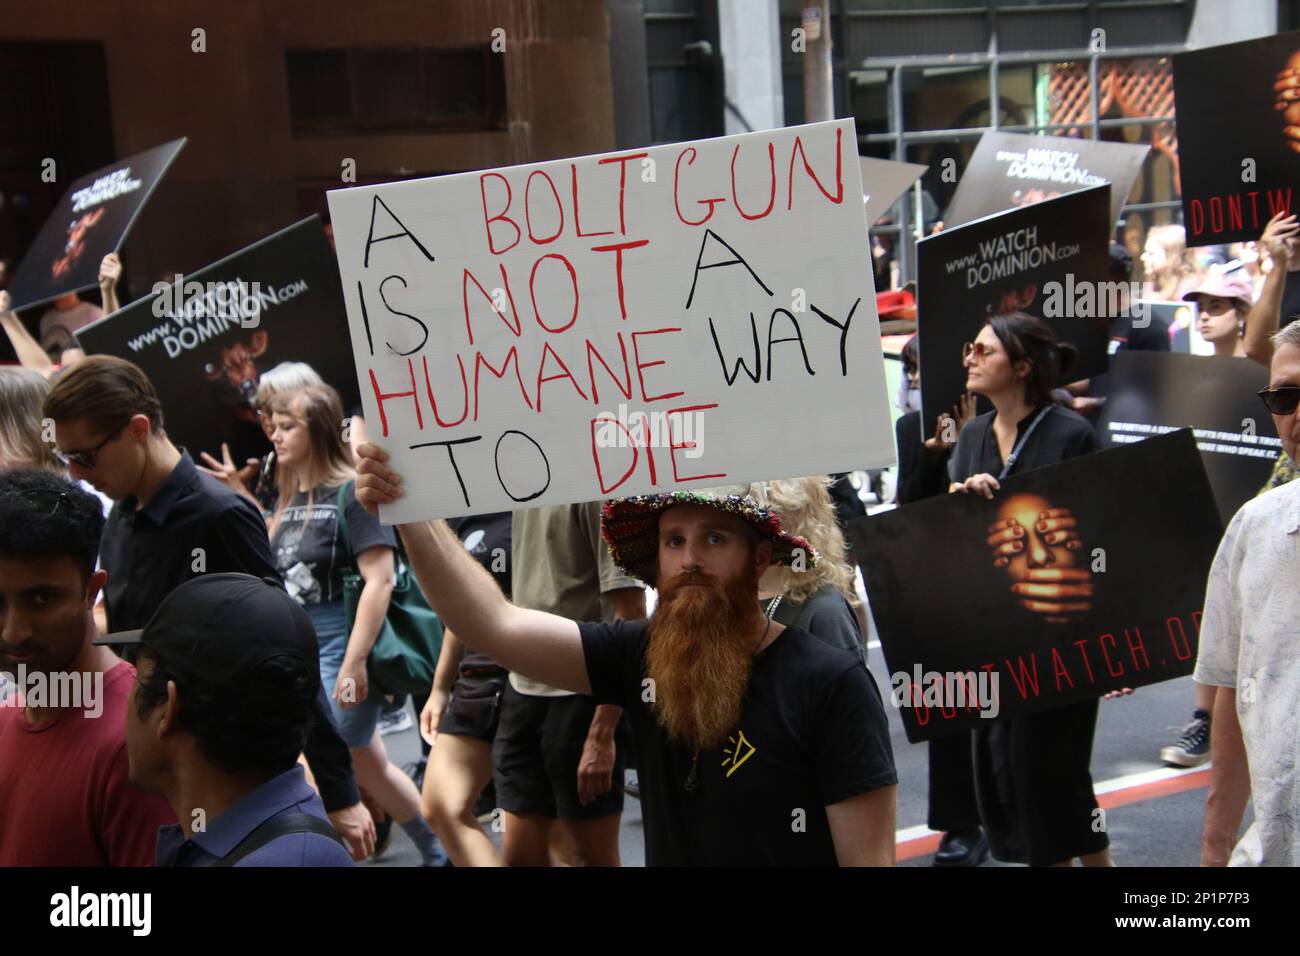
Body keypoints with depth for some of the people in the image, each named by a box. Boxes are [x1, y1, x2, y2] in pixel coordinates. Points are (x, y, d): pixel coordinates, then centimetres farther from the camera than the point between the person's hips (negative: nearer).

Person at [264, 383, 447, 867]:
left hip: (342, 650, -7)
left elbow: (380, 580, -17)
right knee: (369, 769, 12)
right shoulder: (287, 500, 12)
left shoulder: (351, 493, -10)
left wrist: (354, 662, -20)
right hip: (299, 653, 7)